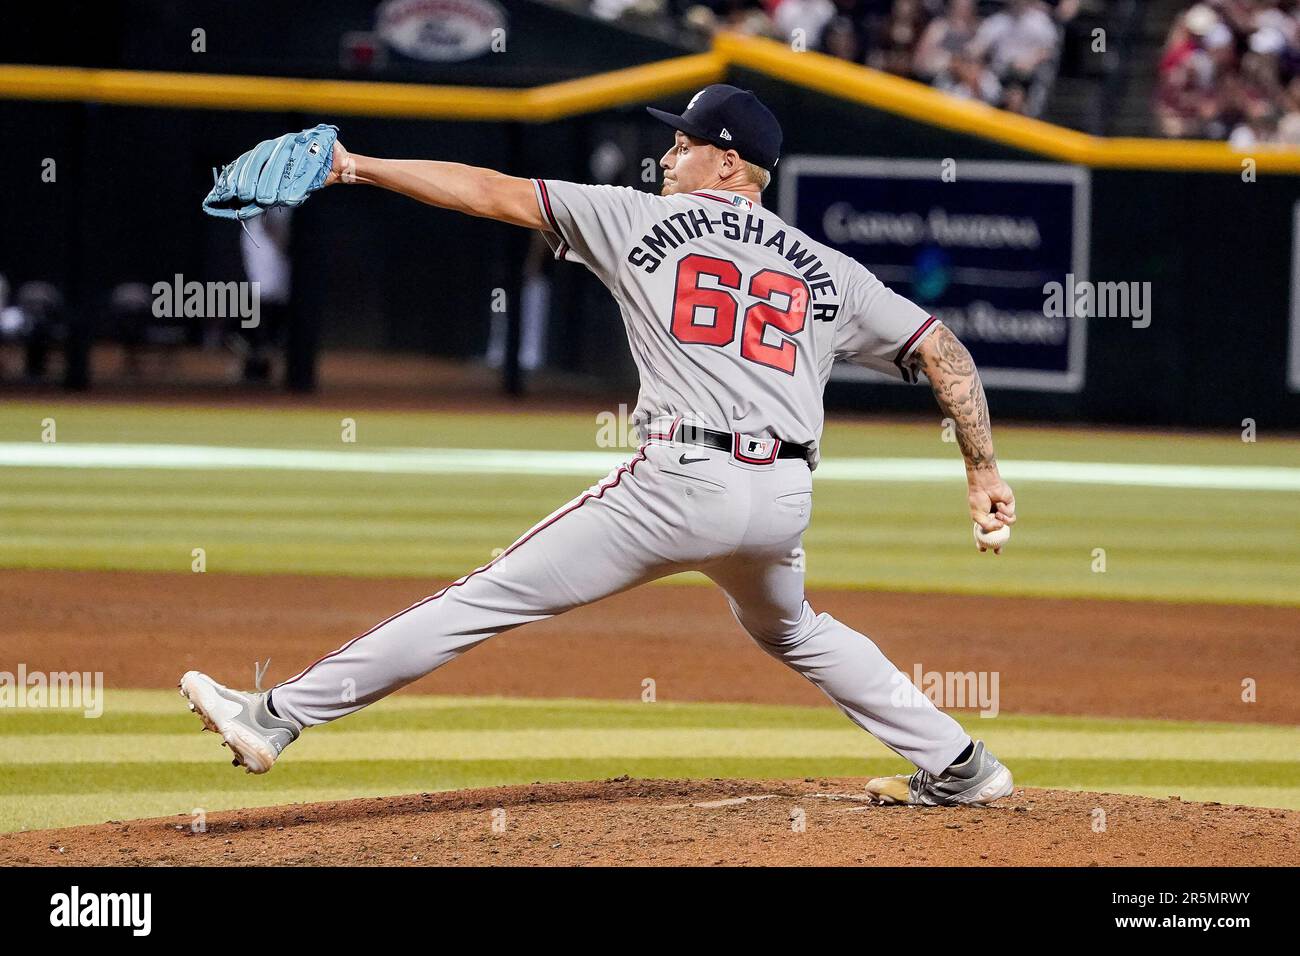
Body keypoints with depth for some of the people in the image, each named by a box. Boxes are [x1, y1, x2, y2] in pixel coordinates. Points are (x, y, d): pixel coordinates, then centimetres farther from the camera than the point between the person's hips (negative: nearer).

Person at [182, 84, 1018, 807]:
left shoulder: (644, 222, 9)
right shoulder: (824, 270, 17)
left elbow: (496, 193, 7)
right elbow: (943, 350, 11)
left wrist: (358, 167, 10)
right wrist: (983, 471, 14)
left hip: (682, 482, -5)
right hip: (785, 496, 5)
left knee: (489, 599, -3)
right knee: (790, 630, 35)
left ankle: (280, 717, -4)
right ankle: (959, 768, 33)